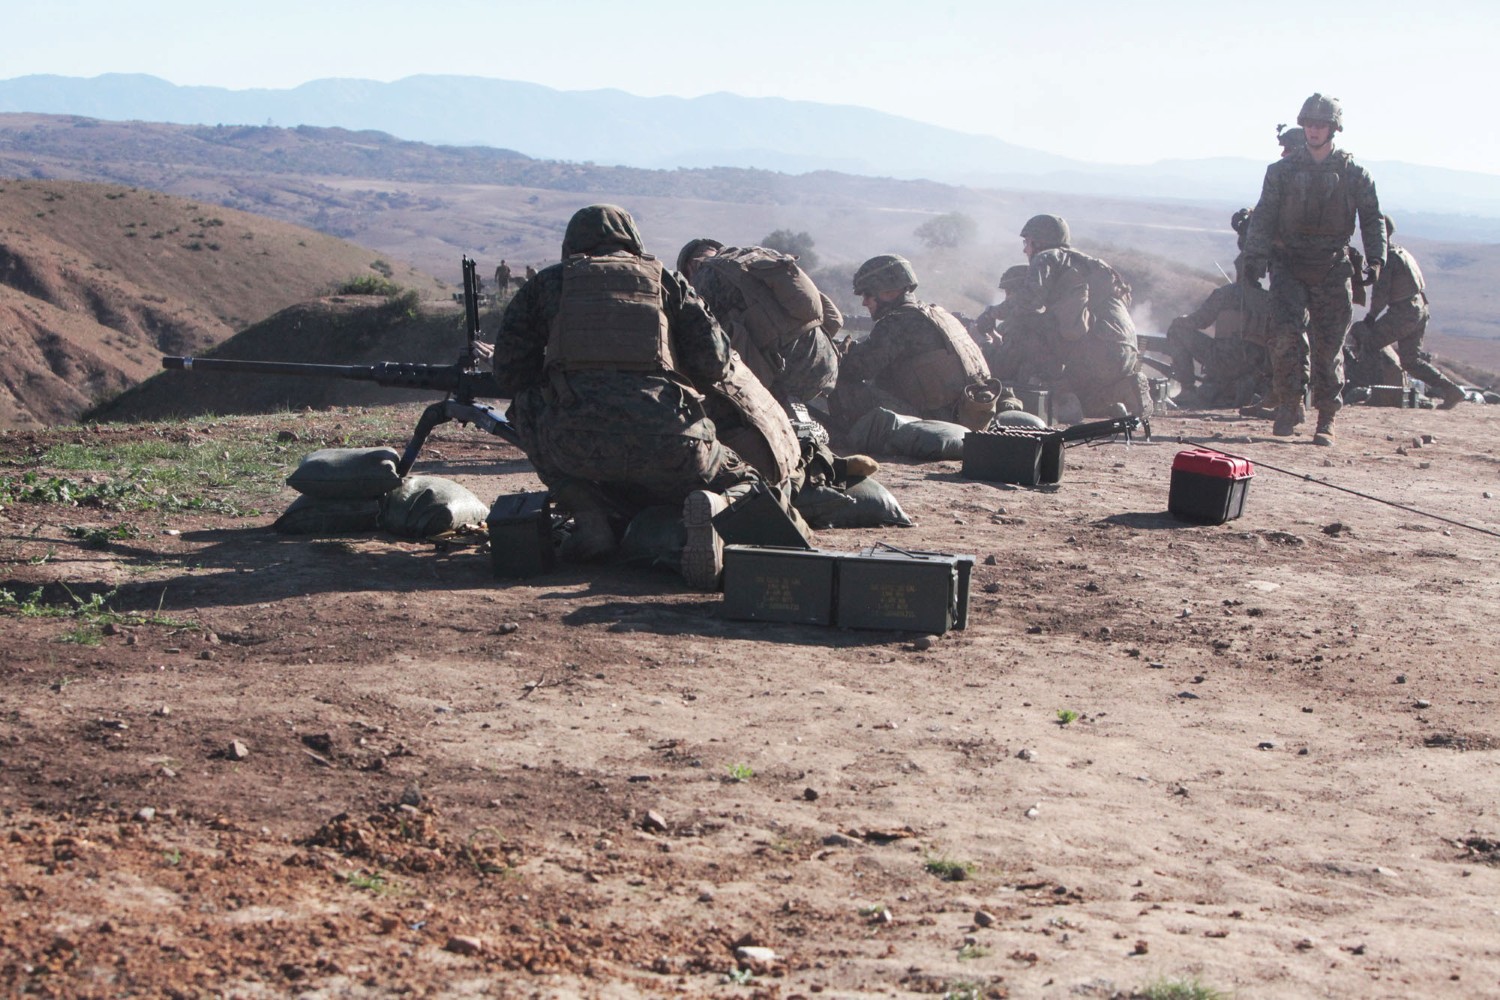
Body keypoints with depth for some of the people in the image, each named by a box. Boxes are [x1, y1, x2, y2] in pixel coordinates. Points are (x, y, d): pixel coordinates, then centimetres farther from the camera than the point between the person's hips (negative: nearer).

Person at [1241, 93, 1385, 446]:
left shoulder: (1354, 174, 5)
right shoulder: (1282, 171, 6)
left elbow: (1373, 219, 6)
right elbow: (1263, 218, 2)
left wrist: (1375, 260, -7)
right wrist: (1254, 257, -10)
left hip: (1333, 270, 0)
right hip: (1289, 266, 0)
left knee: (1329, 346, 0)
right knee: (1287, 333, -18)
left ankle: (1326, 421, 8)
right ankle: (1289, 404, -4)